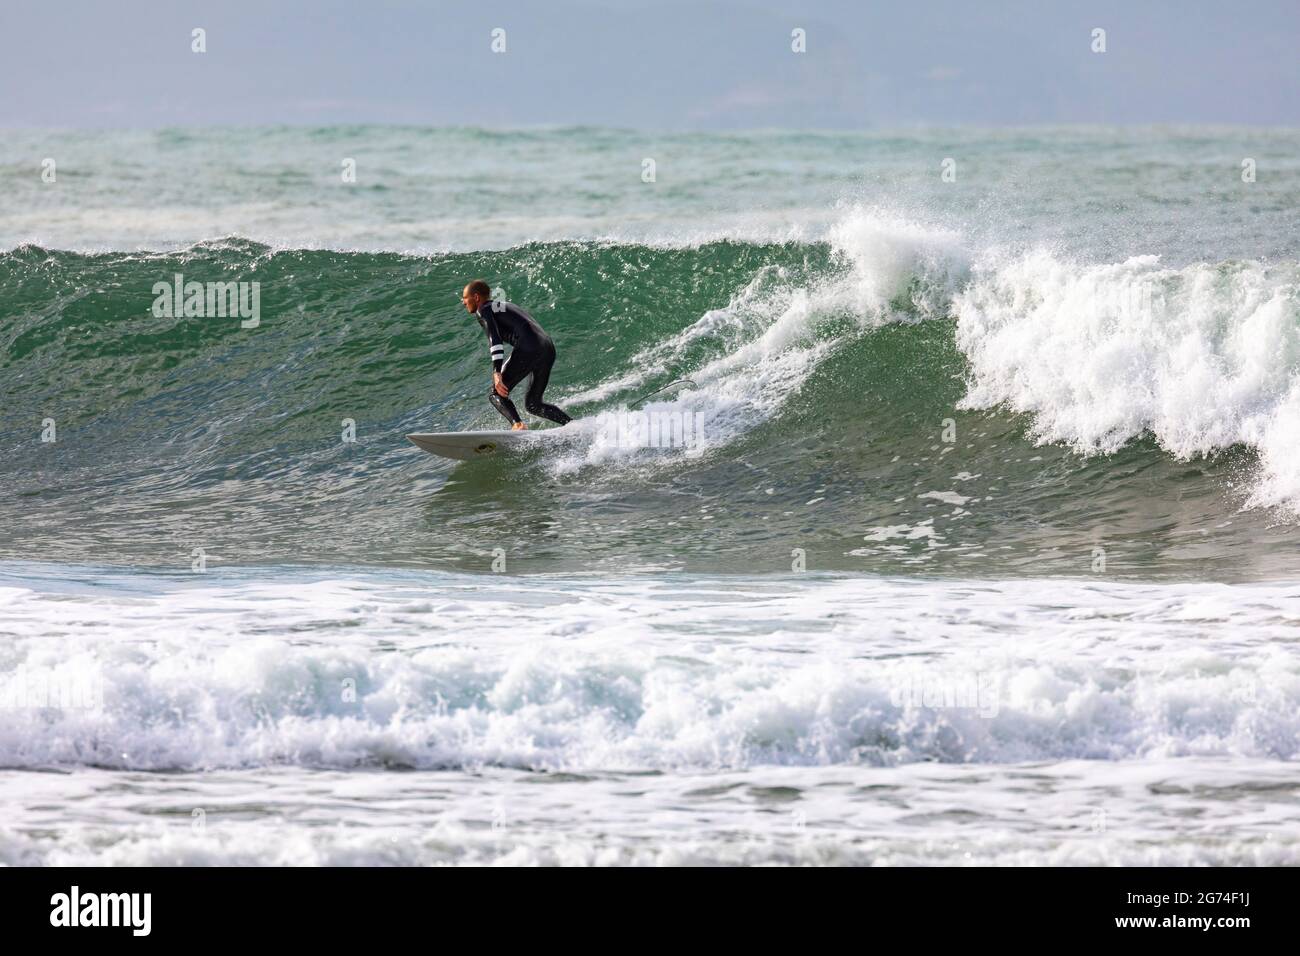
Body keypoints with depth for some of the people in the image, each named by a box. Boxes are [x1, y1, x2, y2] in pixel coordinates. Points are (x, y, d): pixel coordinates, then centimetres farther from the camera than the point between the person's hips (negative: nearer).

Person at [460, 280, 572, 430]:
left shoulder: (484, 310, 5)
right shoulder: (504, 306, 32)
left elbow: (494, 339, -12)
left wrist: (497, 372, -22)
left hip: (528, 349, -8)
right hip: (549, 349, 8)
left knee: (496, 395, -4)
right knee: (532, 404, 18)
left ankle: (517, 424, -29)